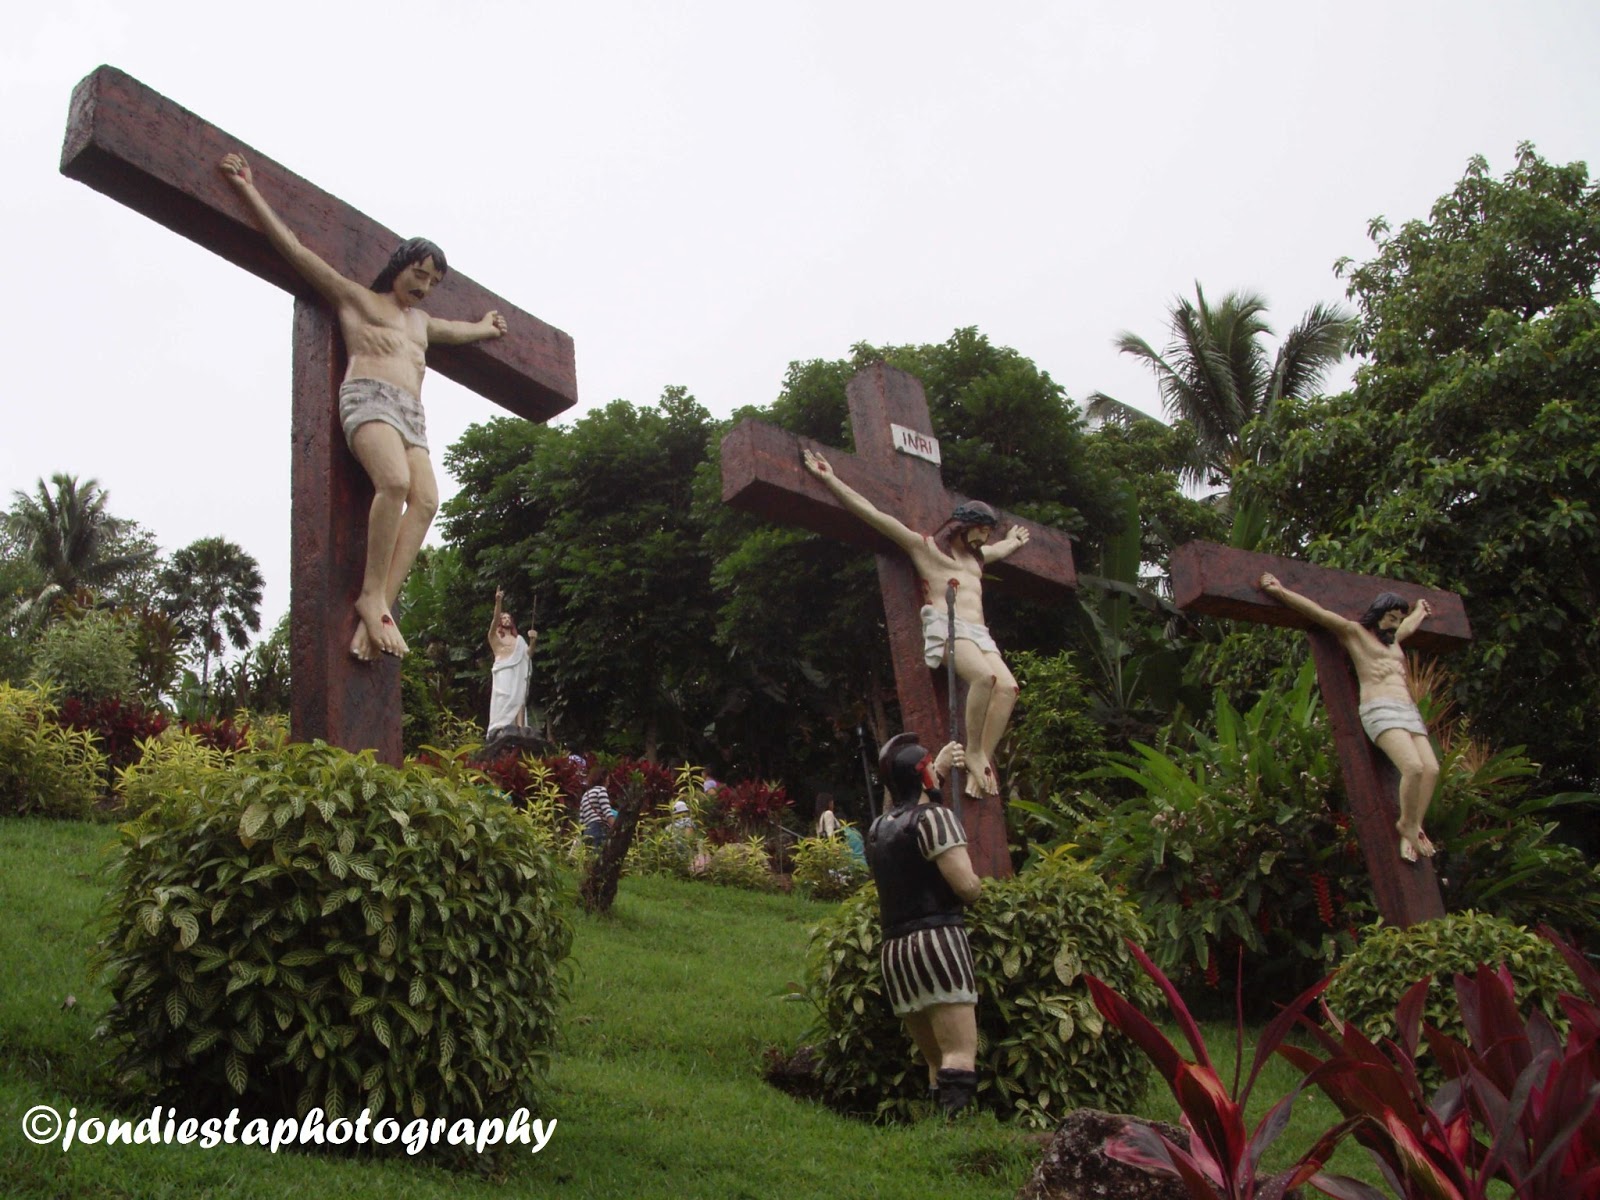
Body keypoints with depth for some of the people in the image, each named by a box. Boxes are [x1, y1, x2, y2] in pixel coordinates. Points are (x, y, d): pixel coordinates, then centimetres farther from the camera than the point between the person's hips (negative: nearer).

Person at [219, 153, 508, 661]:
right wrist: (249, 191, 7)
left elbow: (458, 330, 57)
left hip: (412, 413, 6)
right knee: (395, 481, -34)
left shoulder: (422, 322, 35)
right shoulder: (355, 297, 16)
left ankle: (381, 604, -30)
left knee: (426, 499, -22)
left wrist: (485, 327, 73)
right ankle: (372, 595, -29)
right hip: (368, 397, -6)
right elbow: (294, 248, 12)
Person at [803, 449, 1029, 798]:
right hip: (946, 627, -7)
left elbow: (1000, 549, 59)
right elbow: (873, 514, 5)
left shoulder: (976, 557, 31)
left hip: (979, 633, 7)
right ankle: (973, 752, -22)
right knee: (984, 676, -34)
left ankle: (983, 759, -22)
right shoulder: (925, 546, 10)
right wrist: (830, 479, 1)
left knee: (1007, 687, -23)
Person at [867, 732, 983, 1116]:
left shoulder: (877, 828, 18)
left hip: (892, 951, 7)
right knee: (960, 1056, -12)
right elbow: (966, 886, -13)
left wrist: (938, 769, 46)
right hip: (937, 940, -7)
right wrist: (978, 885, 9)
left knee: (935, 1061, 11)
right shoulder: (934, 817, -4)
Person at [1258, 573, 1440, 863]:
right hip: (1380, 709, -8)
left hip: (1408, 710, 8)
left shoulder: (1393, 639, 30)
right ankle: (1406, 824, -8)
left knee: (1431, 769, -12)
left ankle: (1413, 829, -6)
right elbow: (1318, 612, 0)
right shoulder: (1354, 632, 9)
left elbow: (1411, 623, 54)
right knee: (1413, 767, -25)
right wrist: (1280, 592, -6)